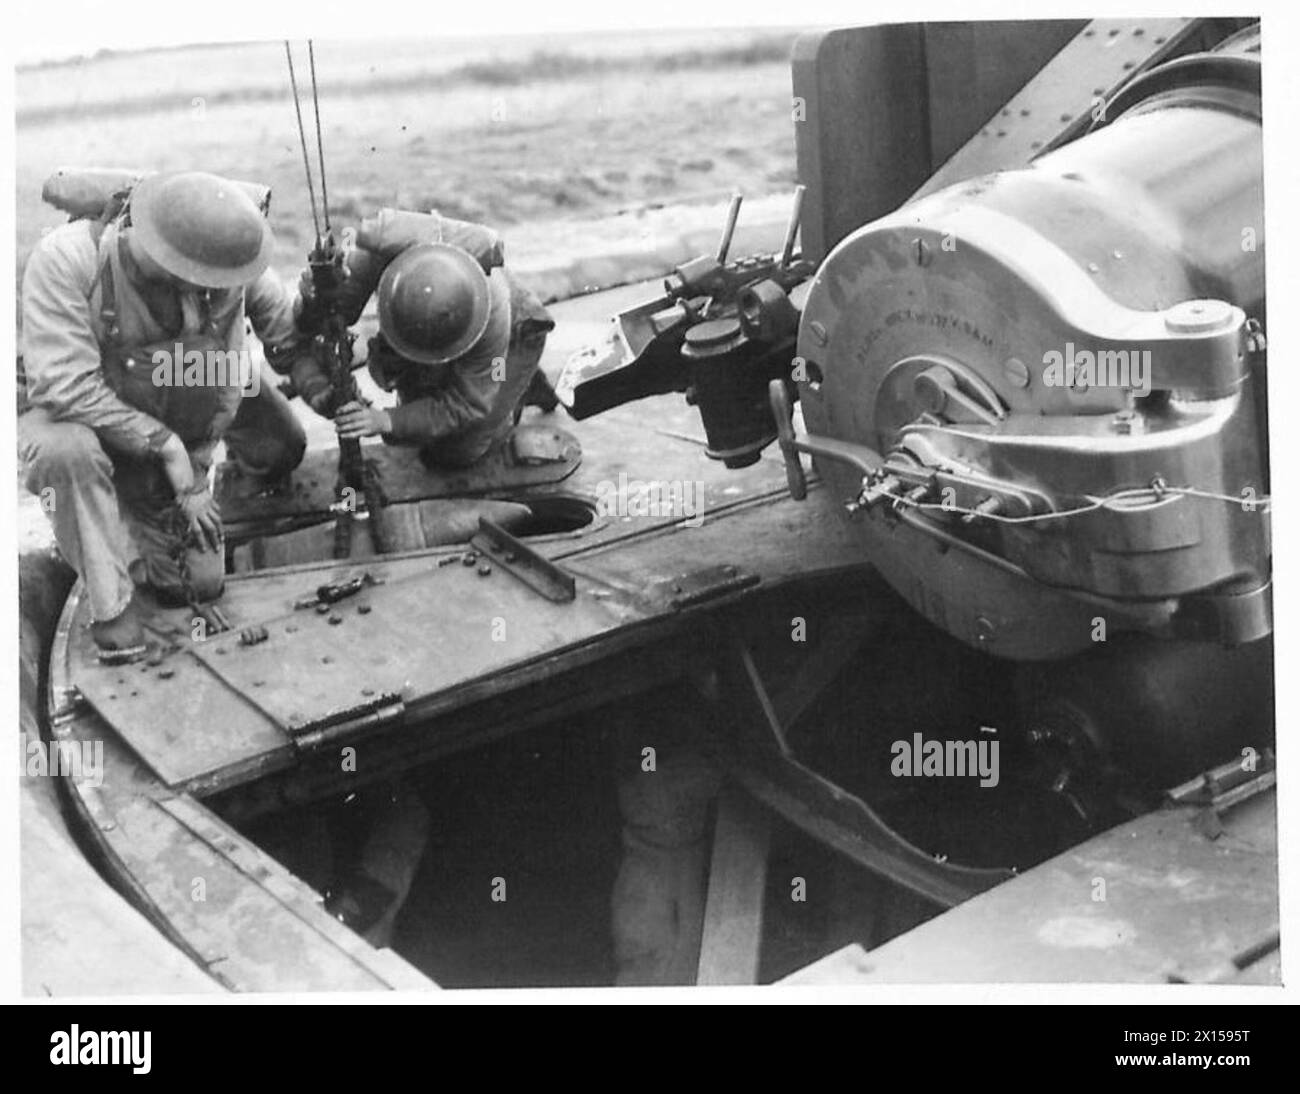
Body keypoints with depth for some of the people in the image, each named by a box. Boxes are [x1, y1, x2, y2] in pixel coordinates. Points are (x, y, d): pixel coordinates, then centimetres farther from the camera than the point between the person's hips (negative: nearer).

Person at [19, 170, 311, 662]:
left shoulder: (225, 277, -20)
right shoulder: (66, 258, -30)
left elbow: (226, 383, -5)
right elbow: (66, 386, -32)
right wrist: (165, 444, -30)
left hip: (172, 435, 3)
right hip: (70, 417, -3)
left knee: (200, 585, -2)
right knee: (67, 451, -39)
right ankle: (111, 602, -18)